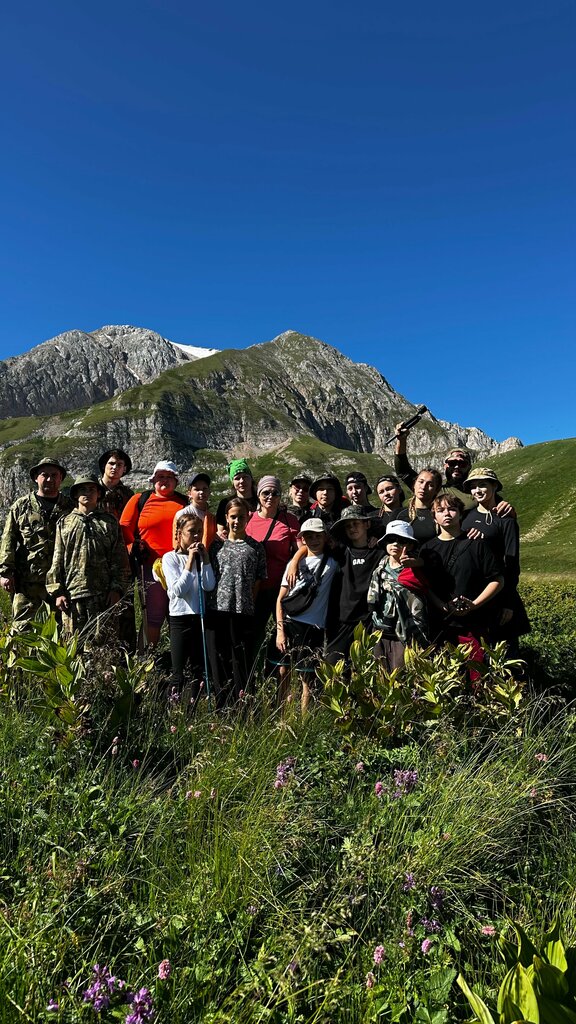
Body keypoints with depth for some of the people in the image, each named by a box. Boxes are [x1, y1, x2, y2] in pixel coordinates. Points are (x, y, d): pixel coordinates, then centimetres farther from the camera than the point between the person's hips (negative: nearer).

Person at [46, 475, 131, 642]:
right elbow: (57, 561, 9)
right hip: (72, 593, 1)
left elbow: (120, 560, 5)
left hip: (104, 595, -1)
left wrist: (117, 589, -4)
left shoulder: (109, 522, 10)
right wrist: (57, 591, 1)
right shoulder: (64, 523, 13)